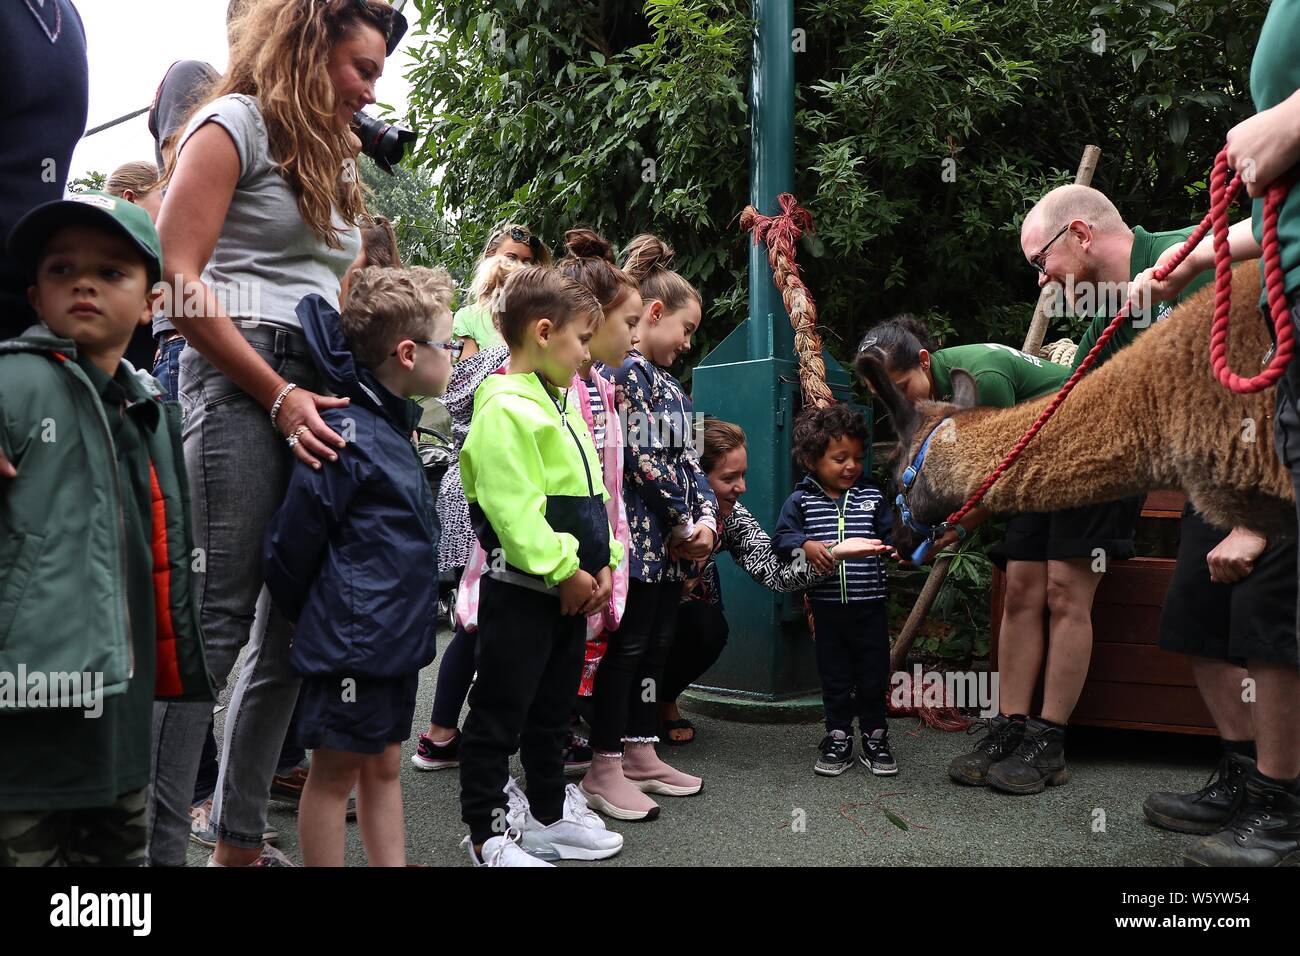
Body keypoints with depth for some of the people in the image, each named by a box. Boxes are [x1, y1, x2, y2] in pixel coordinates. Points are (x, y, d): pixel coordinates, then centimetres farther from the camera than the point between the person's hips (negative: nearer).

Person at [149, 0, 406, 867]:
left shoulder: (329, 159, 25)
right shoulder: (234, 124, 1)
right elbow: (178, 281, -10)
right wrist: (280, 394, -15)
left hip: (316, 394, 8)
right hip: (241, 382, -8)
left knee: (295, 618, 7)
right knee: (217, 618, -11)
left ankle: (241, 837, 18)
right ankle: (159, 844, -3)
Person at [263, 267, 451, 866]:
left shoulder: (392, 425, 11)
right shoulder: (348, 435, -19)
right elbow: (295, 537, -16)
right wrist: (303, 614, -3)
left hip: (396, 632, 9)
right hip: (353, 636, -9)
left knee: (383, 764, 16)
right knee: (336, 770, 5)